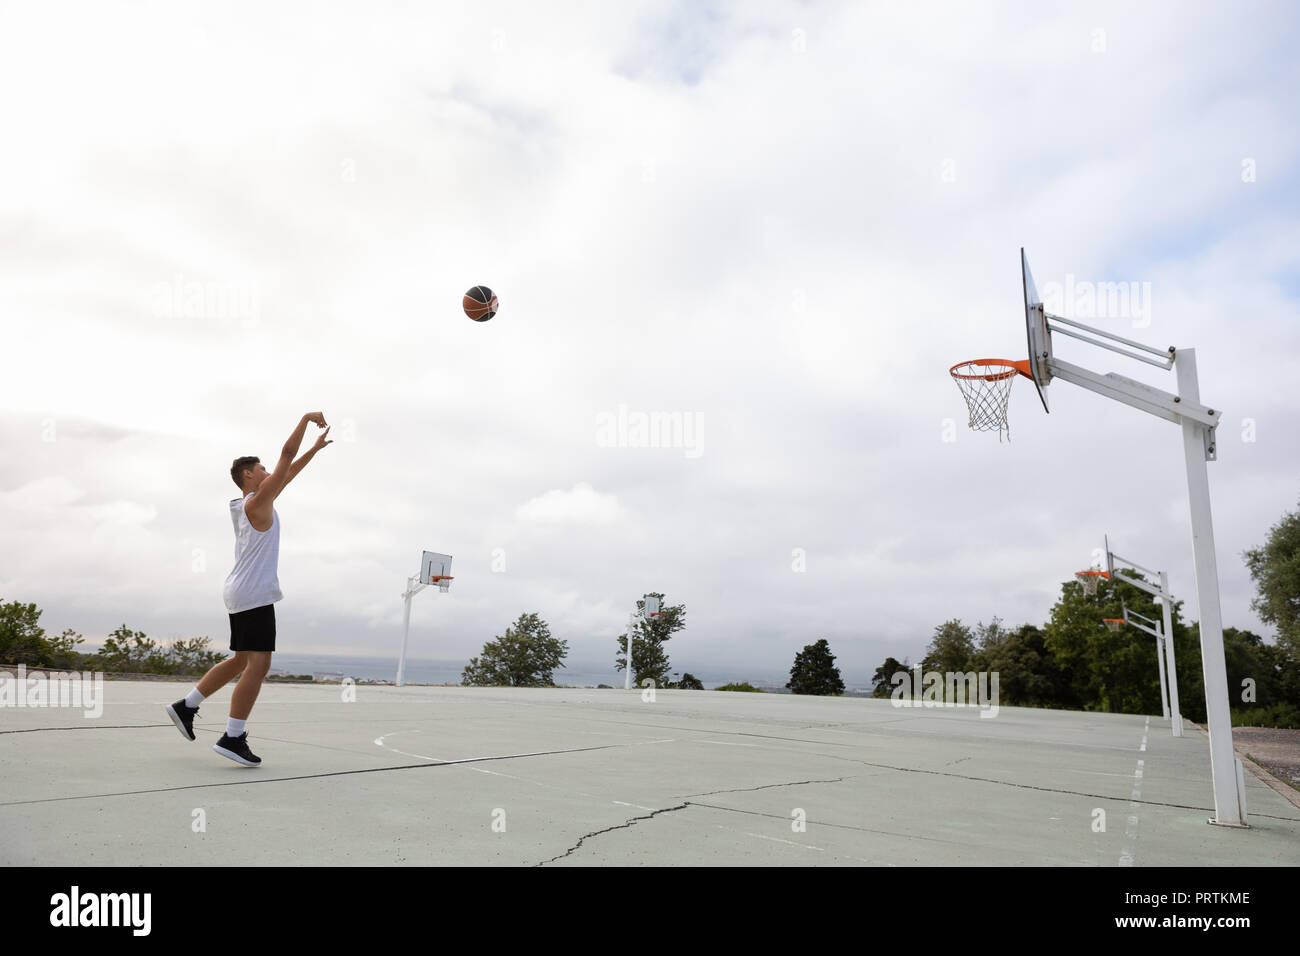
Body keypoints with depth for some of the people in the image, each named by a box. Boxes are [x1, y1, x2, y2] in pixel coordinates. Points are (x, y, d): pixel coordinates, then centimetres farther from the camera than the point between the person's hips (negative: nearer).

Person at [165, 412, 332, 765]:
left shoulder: (250, 502, 17)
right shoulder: (257, 500, -8)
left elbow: (288, 472, 26)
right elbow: (287, 455, -10)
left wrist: (316, 447, 29)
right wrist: (307, 418, -2)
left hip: (241, 592, 10)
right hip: (255, 594, -10)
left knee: (242, 661, 18)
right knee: (258, 664, -10)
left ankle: (186, 706, 23)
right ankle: (233, 737, -10)